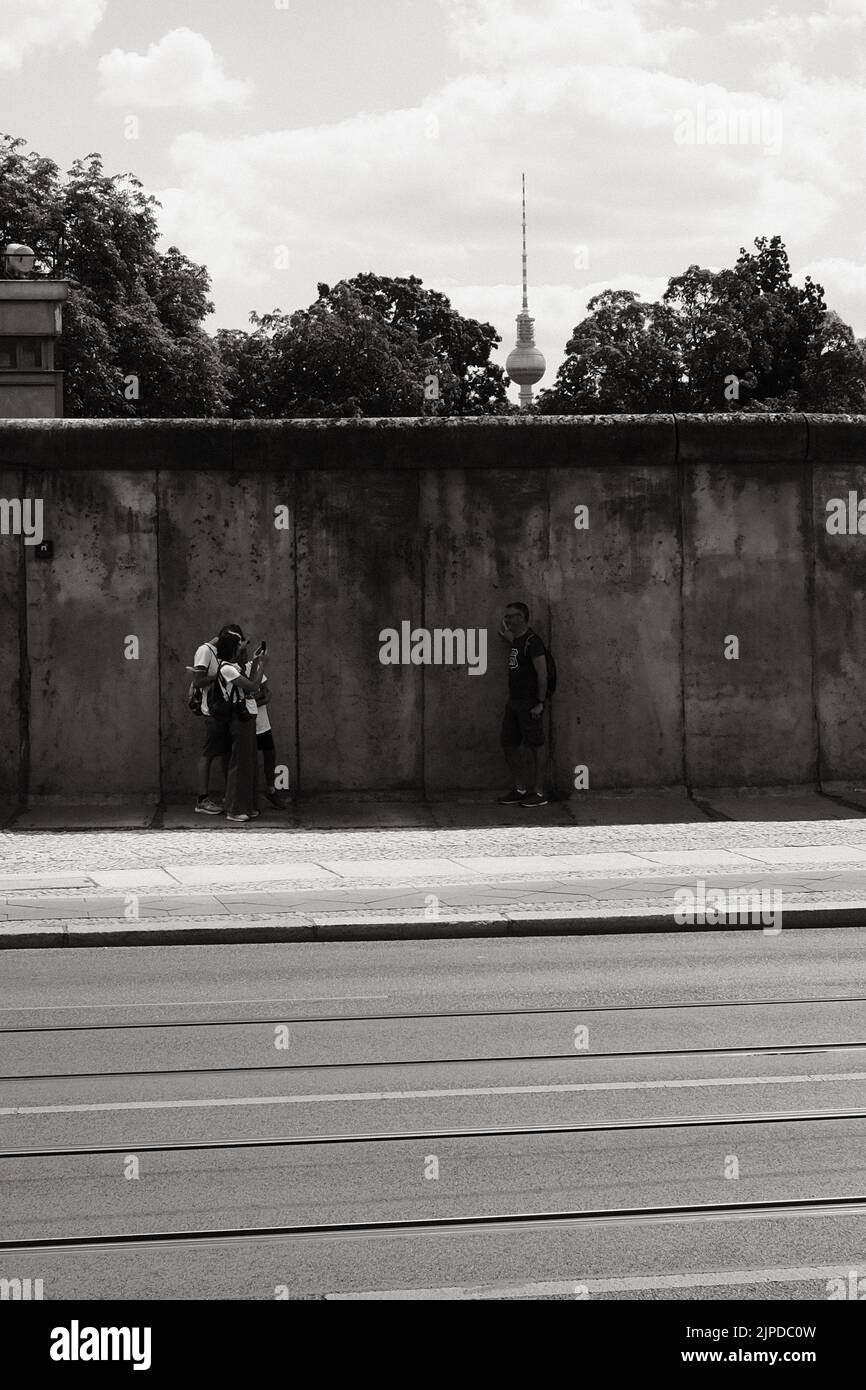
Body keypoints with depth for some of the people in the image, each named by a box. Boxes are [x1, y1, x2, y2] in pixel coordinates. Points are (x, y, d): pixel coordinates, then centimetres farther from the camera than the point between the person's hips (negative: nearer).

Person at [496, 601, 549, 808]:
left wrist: (540, 703, -20)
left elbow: (542, 674, -17)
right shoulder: (517, 640, 13)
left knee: (534, 747, -3)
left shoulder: (533, 641, -13)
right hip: (514, 701, 9)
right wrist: (507, 637, 27)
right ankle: (520, 789, 17)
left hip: (530, 703, -9)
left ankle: (539, 793, 2)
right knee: (508, 744, 9)